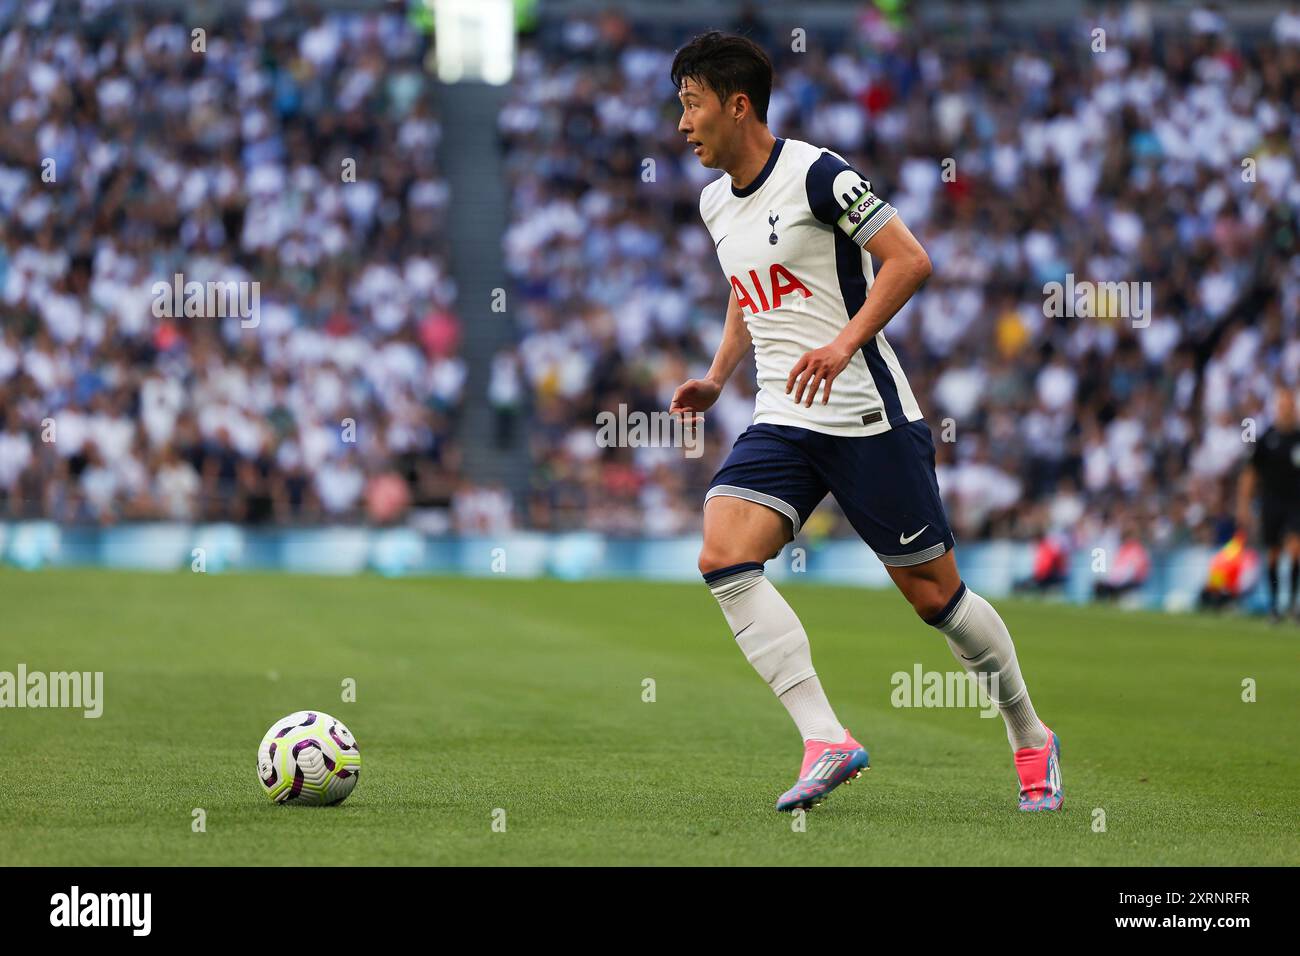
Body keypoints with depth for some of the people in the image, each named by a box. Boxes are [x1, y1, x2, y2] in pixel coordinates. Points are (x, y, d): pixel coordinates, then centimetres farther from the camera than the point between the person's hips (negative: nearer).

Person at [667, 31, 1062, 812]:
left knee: (933, 591, 0)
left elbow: (909, 260, -15)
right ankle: (826, 741, -20)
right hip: (781, 424, 7)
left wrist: (845, 343, -25)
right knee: (723, 558, -18)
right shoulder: (716, 202, 13)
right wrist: (718, 379, 16)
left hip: (868, 417, -7)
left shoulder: (816, 174, -11)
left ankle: (1031, 739, 22)